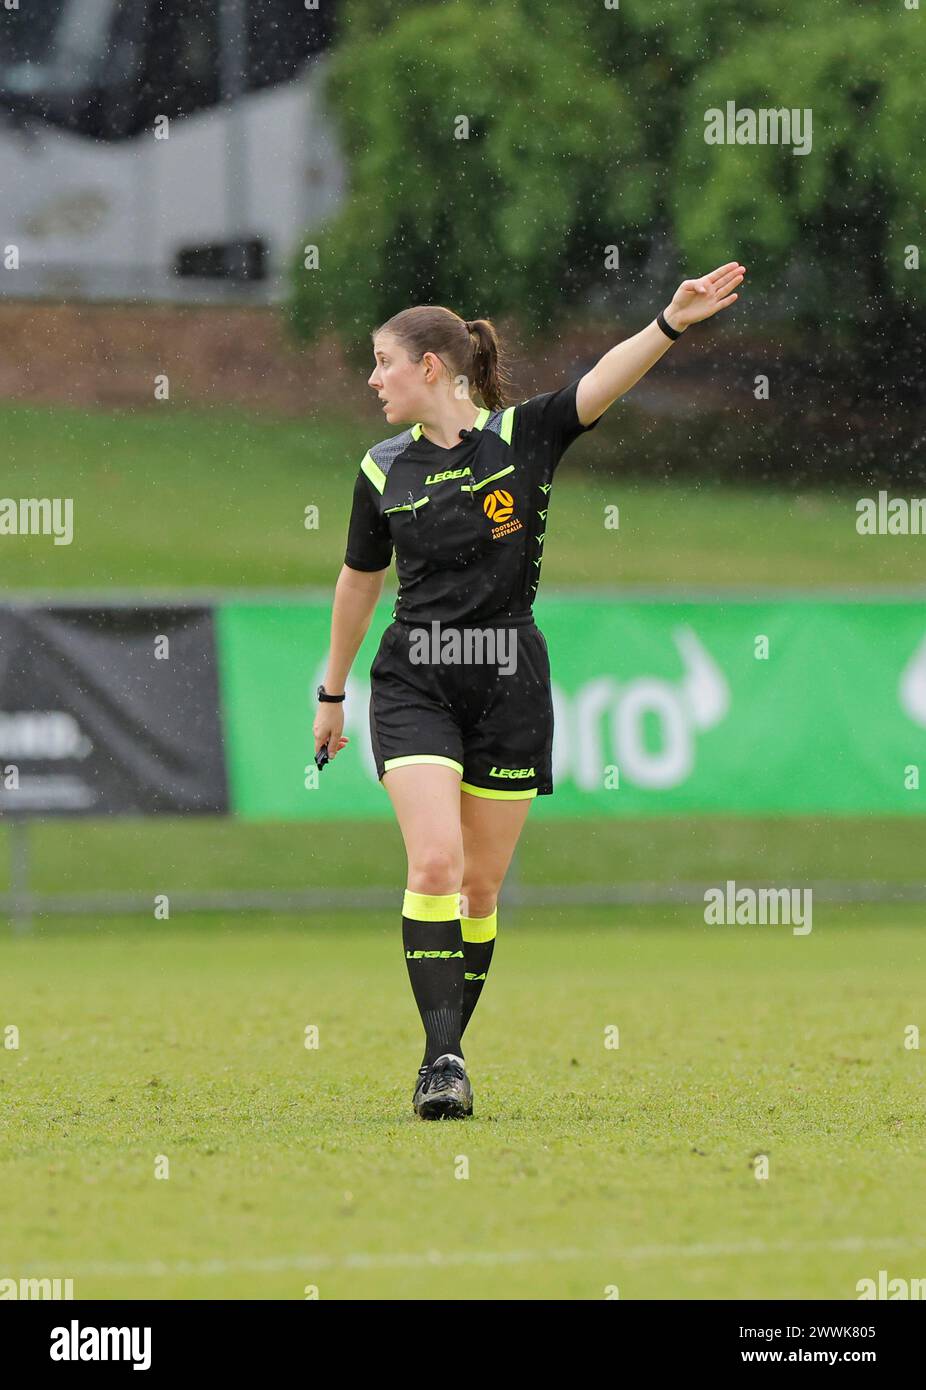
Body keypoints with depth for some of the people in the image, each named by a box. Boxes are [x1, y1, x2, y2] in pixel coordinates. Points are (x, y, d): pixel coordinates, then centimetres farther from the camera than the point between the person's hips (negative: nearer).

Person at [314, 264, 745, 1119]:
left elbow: (604, 382, -20)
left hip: (509, 682, 0)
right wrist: (333, 693, 25)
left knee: (480, 887, 4)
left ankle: (448, 1051, 18)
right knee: (435, 863, -17)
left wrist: (672, 323, -37)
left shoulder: (524, 437, -3)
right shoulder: (385, 470, 5)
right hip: (415, 680, 0)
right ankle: (442, 1059, -18)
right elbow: (360, 582, 18)